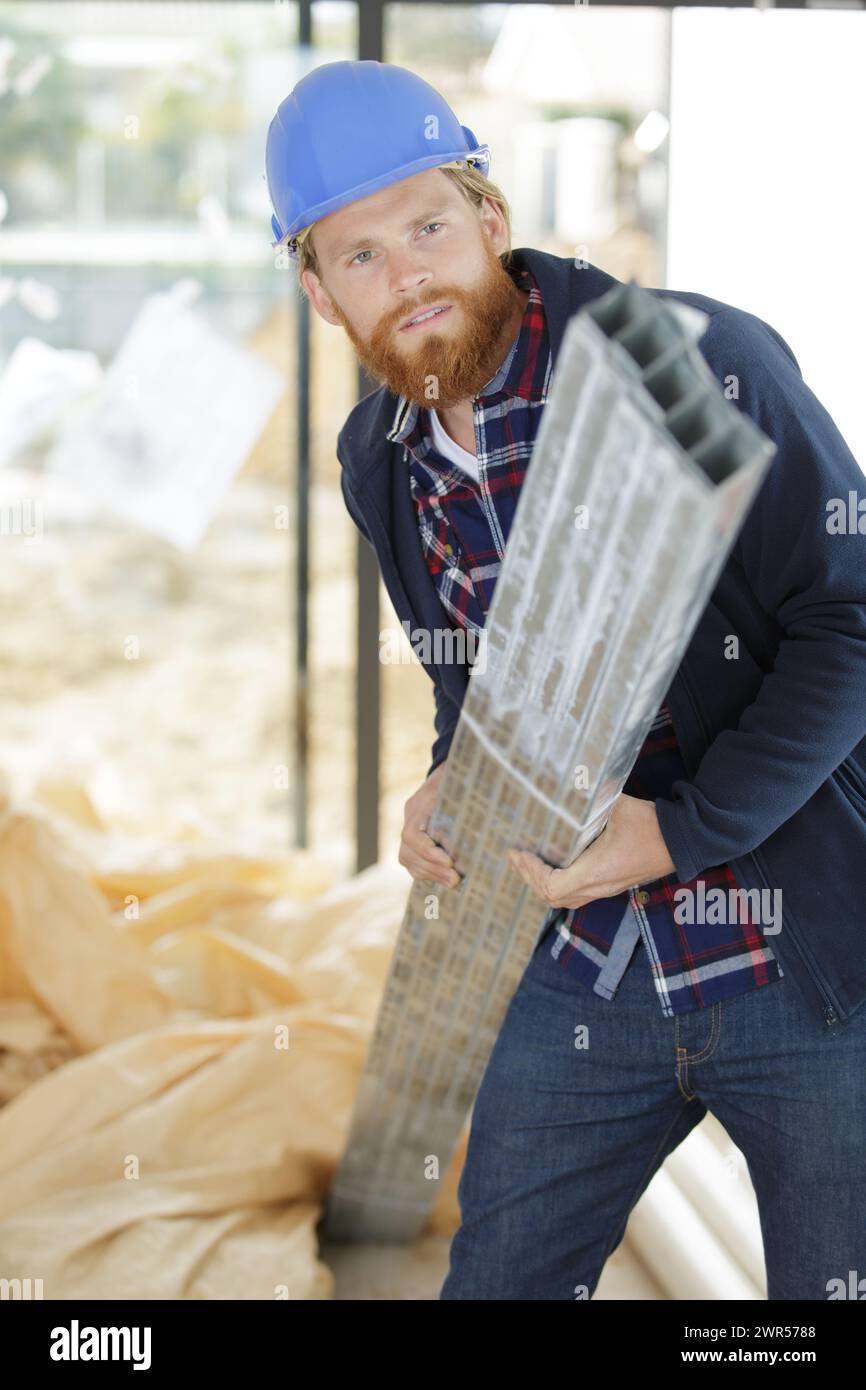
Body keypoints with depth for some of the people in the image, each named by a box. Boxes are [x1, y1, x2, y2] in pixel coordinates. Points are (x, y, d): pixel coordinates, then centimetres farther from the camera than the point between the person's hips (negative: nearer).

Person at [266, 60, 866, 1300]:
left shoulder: (706, 364, -17)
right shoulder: (379, 462, 4)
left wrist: (683, 831, -21)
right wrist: (452, 787, -2)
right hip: (584, 978, 5)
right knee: (497, 1278, 13)